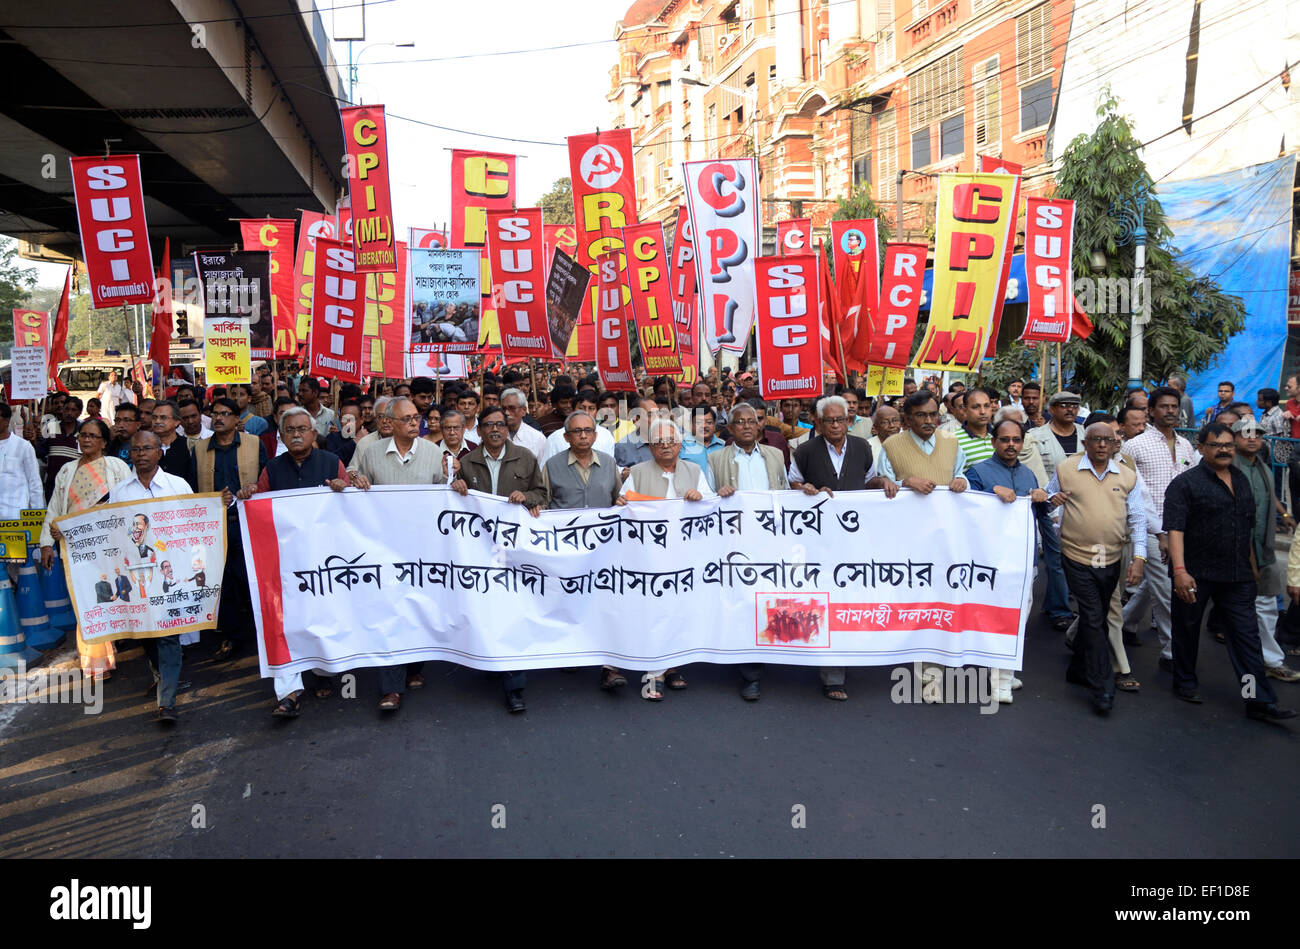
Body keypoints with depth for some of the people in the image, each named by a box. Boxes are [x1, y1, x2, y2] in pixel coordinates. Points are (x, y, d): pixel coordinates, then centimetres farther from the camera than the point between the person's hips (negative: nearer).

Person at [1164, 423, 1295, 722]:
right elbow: (1175, 529, -17)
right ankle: (1185, 683, 27)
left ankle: (1260, 701, 6)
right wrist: (1179, 570, -26)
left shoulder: (1242, 481, 13)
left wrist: (1251, 567, 18)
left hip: (1237, 575, 5)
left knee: (1247, 635, 3)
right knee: (1187, 630, 9)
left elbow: (1248, 529, 21)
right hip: (1196, 573, -5)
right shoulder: (1186, 483, -9)